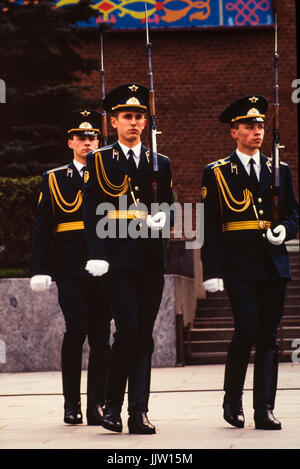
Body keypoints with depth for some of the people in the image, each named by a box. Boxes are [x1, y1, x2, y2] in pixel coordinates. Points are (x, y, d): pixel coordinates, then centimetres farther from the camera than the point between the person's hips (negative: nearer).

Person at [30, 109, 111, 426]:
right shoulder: (54, 180, 10)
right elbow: (41, 229, 6)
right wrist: (41, 270, -3)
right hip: (69, 267, -2)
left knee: (100, 335, 0)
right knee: (76, 328, -13)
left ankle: (97, 405, 4)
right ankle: (71, 402, 0)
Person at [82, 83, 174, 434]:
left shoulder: (160, 164, 14)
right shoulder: (99, 162, 4)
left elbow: (169, 207, 18)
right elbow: (91, 212, -1)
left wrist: (161, 220, -6)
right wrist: (97, 255, -12)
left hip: (150, 260, 4)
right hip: (118, 258, -4)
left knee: (144, 336, 2)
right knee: (128, 331, -13)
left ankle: (139, 412, 3)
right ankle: (113, 405, 2)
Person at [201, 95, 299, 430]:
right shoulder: (216, 173, 3)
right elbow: (210, 226, 0)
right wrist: (212, 271, -7)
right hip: (239, 266, -4)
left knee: (268, 336, 2)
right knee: (247, 330, -14)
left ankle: (264, 410, 4)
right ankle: (232, 400, 5)